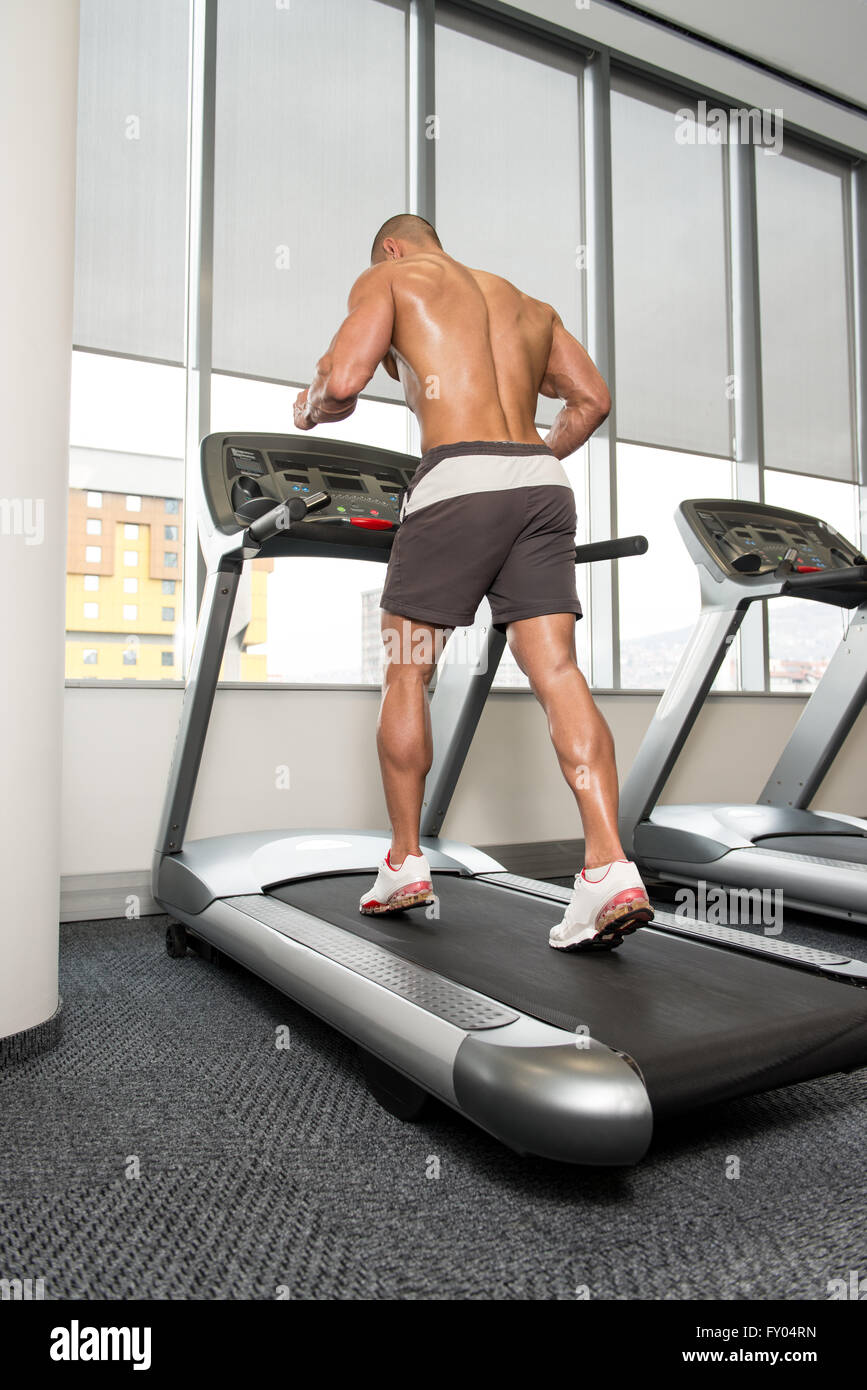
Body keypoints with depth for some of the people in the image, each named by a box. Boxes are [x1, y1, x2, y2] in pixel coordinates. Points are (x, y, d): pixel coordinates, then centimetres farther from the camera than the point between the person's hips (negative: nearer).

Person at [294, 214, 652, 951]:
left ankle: (405, 862, 14)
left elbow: (342, 381, -3)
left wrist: (310, 408, 19)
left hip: (457, 482, -5)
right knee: (558, 673, -5)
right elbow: (592, 399, 23)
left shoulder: (387, 279, 14)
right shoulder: (525, 301, 30)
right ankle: (610, 868, -17)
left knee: (406, 675, 7)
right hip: (543, 486, 5)